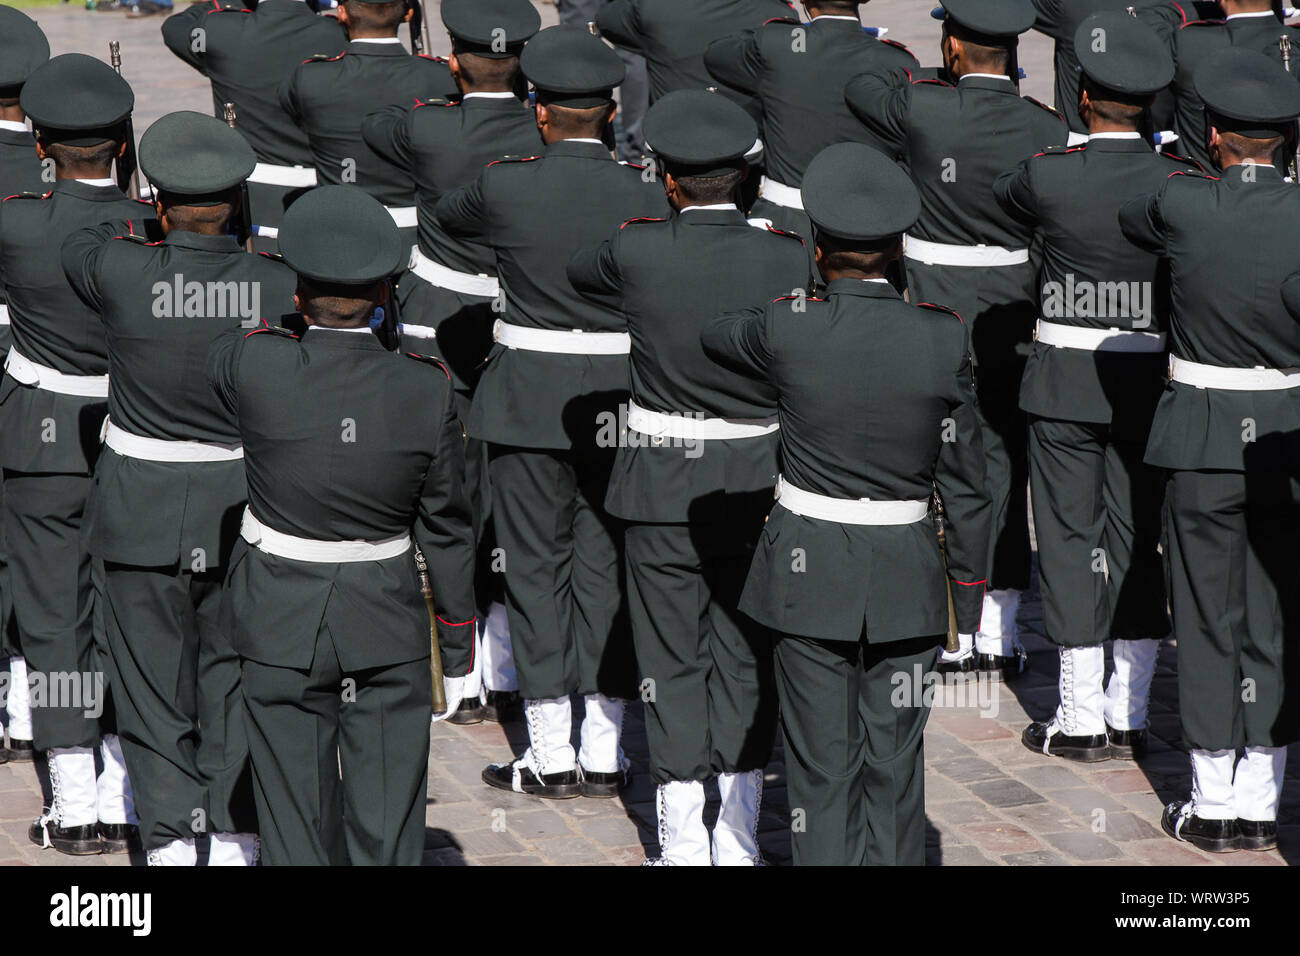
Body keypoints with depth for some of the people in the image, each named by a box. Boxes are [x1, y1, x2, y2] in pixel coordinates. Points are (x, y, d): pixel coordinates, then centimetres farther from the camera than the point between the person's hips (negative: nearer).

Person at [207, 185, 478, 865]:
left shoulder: (255, 368, -18)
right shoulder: (427, 392, -14)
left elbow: (212, 352, 9)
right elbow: (446, 530, -5)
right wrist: (458, 647, 7)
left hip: (279, 623, 0)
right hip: (387, 626, 0)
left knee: (297, 819, 9)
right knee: (386, 823, 10)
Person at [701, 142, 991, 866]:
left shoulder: (787, 330, -12)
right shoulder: (944, 339, -9)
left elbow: (713, 336, 13)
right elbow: (965, 483, -2)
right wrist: (969, 598, 9)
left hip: (811, 571, -1)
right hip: (908, 579, 1)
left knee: (822, 766, 6)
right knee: (894, 765, 10)